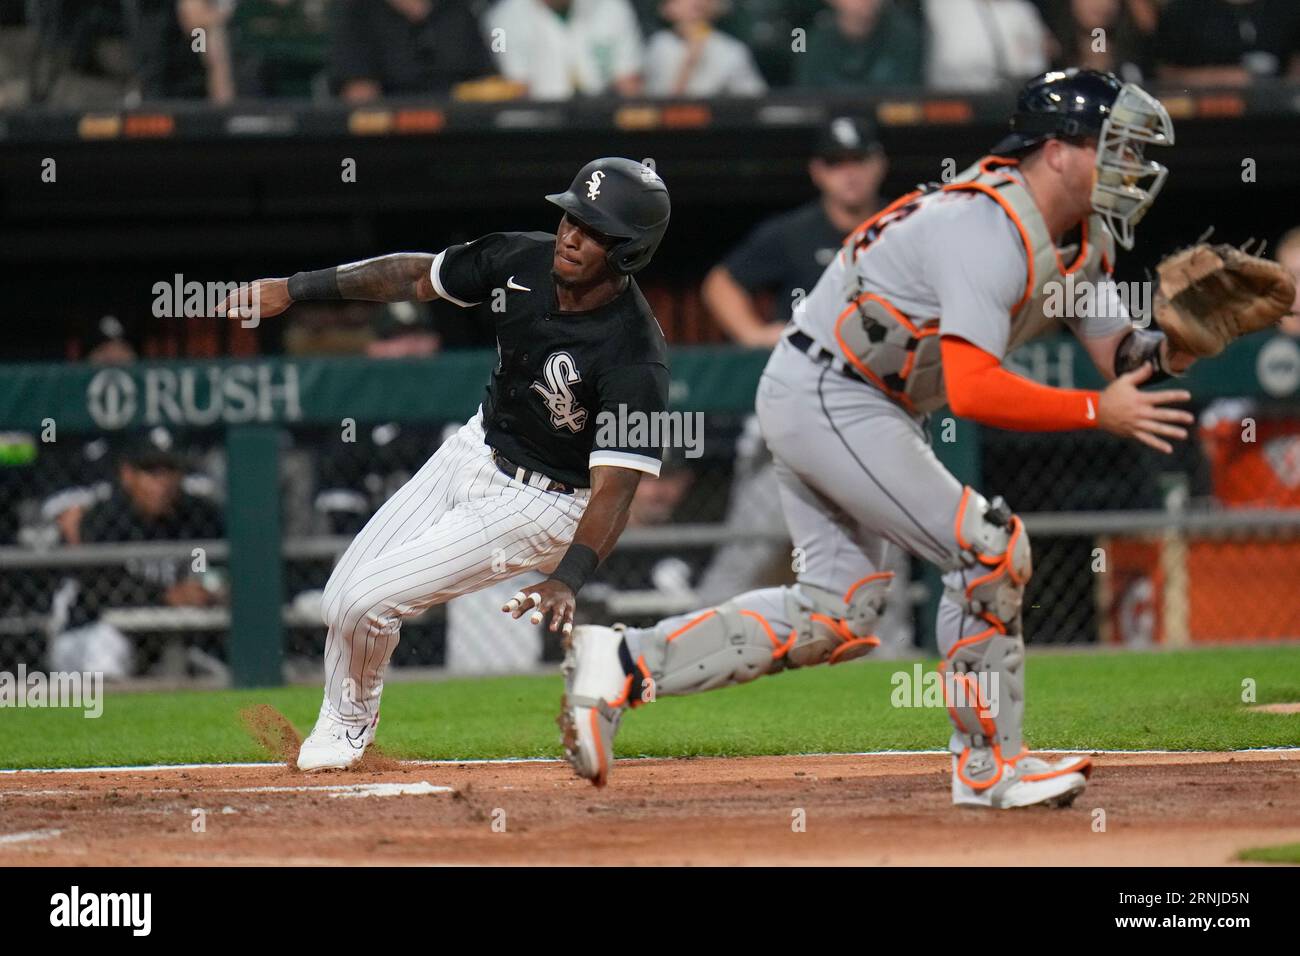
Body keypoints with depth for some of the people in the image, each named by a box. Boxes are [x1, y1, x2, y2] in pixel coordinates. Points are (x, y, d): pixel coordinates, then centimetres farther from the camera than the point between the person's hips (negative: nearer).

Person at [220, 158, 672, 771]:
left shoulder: (635, 361, -31)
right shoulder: (524, 261, -12)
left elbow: (614, 488, -33)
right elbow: (417, 276, 5)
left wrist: (567, 580, -49)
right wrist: (297, 288, 7)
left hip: (537, 506, -7)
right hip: (474, 448, 7)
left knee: (365, 601, -11)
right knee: (340, 601, 7)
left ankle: (349, 726, 20)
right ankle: (337, 726, 36)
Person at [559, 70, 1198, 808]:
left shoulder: (1083, 242, 6)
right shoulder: (992, 231, -25)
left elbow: (1123, 358, 4)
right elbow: (973, 390, -33)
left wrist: (1174, 347, -18)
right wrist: (1097, 413, -29)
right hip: (827, 398, -10)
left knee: (839, 616, 8)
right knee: (989, 549, -12)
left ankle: (624, 661, 8)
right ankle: (988, 765, -1)